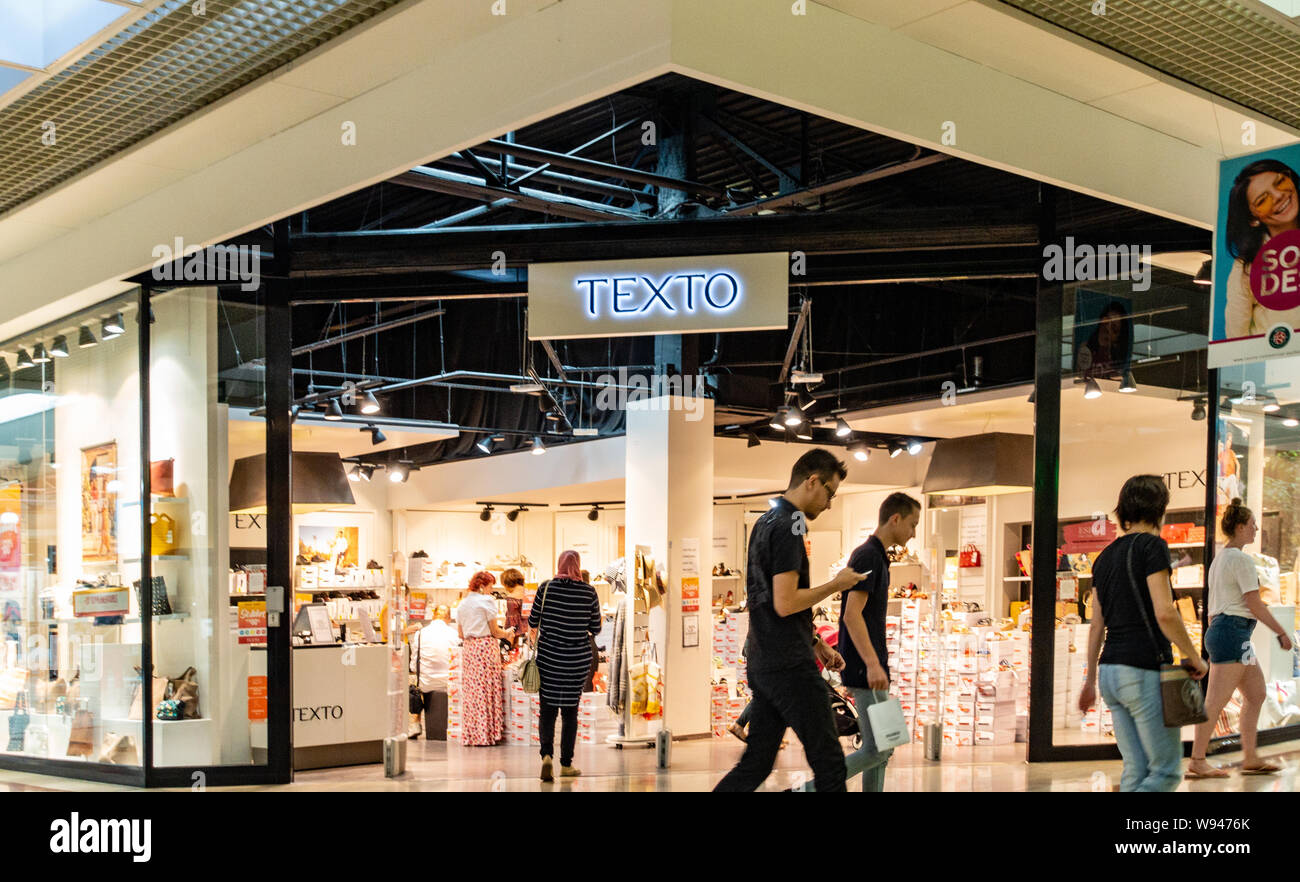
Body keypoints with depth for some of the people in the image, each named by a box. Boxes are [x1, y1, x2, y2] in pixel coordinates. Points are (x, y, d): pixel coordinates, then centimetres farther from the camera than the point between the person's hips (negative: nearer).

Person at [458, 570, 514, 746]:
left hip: (468, 649, 6)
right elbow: (494, 631, -6)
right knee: (486, 689, -2)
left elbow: (461, 634, 14)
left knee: (470, 690, 6)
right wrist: (507, 633, 12)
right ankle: (484, 735, -2)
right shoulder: (487, 601, -6)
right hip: (486, 647, -6)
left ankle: (469, 735, 7)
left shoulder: (462, 604, 13)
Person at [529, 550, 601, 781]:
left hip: (548, 656, 0)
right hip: (578, 658, 0)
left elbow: (533, 621, 2)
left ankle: (546, 754, -15)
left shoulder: (546, 587, -4)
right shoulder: (589, 592, -3)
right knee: (570, 710, 10)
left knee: (547, 708, 6)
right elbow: (596, 628, 2)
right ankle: (566, 764, 14)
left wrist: (534, 636, 24)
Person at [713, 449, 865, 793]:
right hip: (790, 667, -10)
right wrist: (835, 585, -8)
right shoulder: (788, 526, -15)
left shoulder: (765, 523, 16)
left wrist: (815, 642, 22)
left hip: (762, 664, 10)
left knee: (756, 763, 11)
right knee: (829, 762, -1)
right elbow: (785, 603, -22)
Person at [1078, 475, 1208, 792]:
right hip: (1145, 670, -8)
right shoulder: (1151, 545, -8)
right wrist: (1194, 658, -5)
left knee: (1136, 771, 10)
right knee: (1167, 771, -1)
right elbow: (1164, 613, -18)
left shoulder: (1106, 555, 15)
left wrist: (1090, 680, 22)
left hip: (1110, 670, 8)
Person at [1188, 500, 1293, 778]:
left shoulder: (1219, 558, 17)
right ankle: (1197, 762, -6)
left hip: (1218, 628, 10)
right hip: (1233, 631, -10)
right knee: (1216, 701, -8)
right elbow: (1255, 605, -14)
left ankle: (1250, 758, 15)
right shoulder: (1242, 559, -12)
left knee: (1257, 693, 13)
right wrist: (1282, 632, -7)